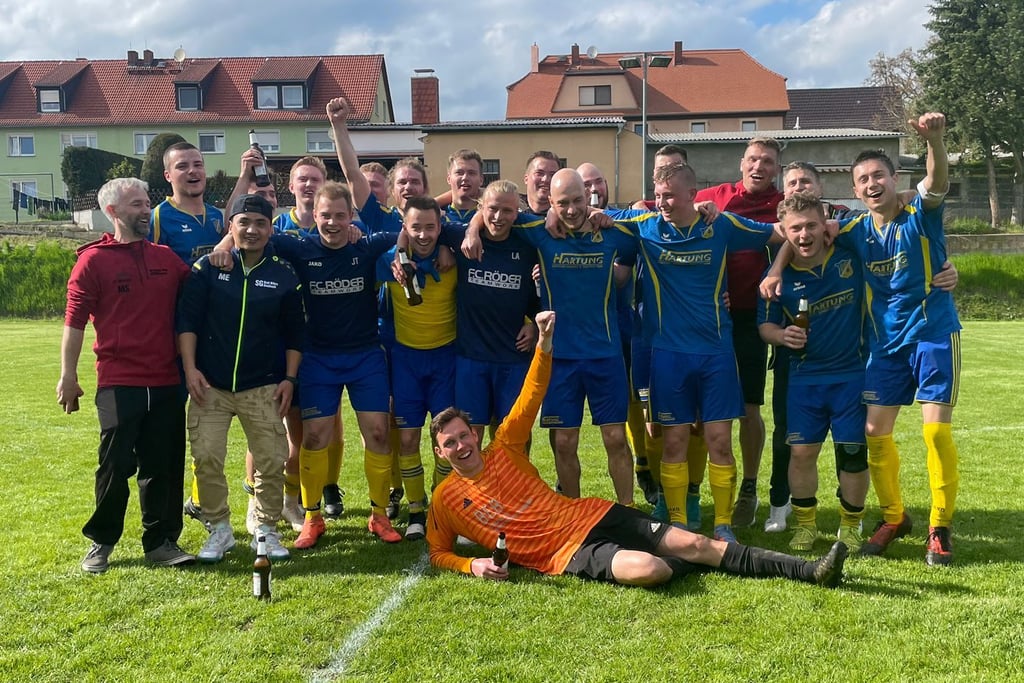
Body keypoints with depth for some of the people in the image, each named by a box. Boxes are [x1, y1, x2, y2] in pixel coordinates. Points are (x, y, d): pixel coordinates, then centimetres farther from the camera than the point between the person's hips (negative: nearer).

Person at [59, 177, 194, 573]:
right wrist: (68, 376, -6)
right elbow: (74, 321, -4)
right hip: (119, 383, -4)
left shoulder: (167, 258, 9)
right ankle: (101, 541, 21)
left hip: (167, 383, 4)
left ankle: (161, 542, 20)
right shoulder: (94, 260, -2)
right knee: (116, 466, 3)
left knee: (165, 466, 8)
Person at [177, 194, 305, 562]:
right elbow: (187, 320, 0)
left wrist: (289, 378, 0)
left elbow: (294, 334, 6)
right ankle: (219, 529, 15)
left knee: (271, 461, 0)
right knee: (206, 458, -3)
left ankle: (267, 530, 18)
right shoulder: (207, 267, 1)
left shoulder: (284, 275, 2)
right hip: (210, 385, 0)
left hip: (263, 388, 0)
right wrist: (190, 368, -8)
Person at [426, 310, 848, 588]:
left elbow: (529, 400, 2)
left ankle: (808, 572, -2)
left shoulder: (503, 451, 5)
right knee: (647, 569, -31)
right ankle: (692, 568, 6)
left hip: (592, 515, 3)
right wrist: (471, 565, -10)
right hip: (565, 552, -3)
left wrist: (544, 347, -10)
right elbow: (438, 551, 11)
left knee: (694, 543, -5)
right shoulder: (445, 500, 1)